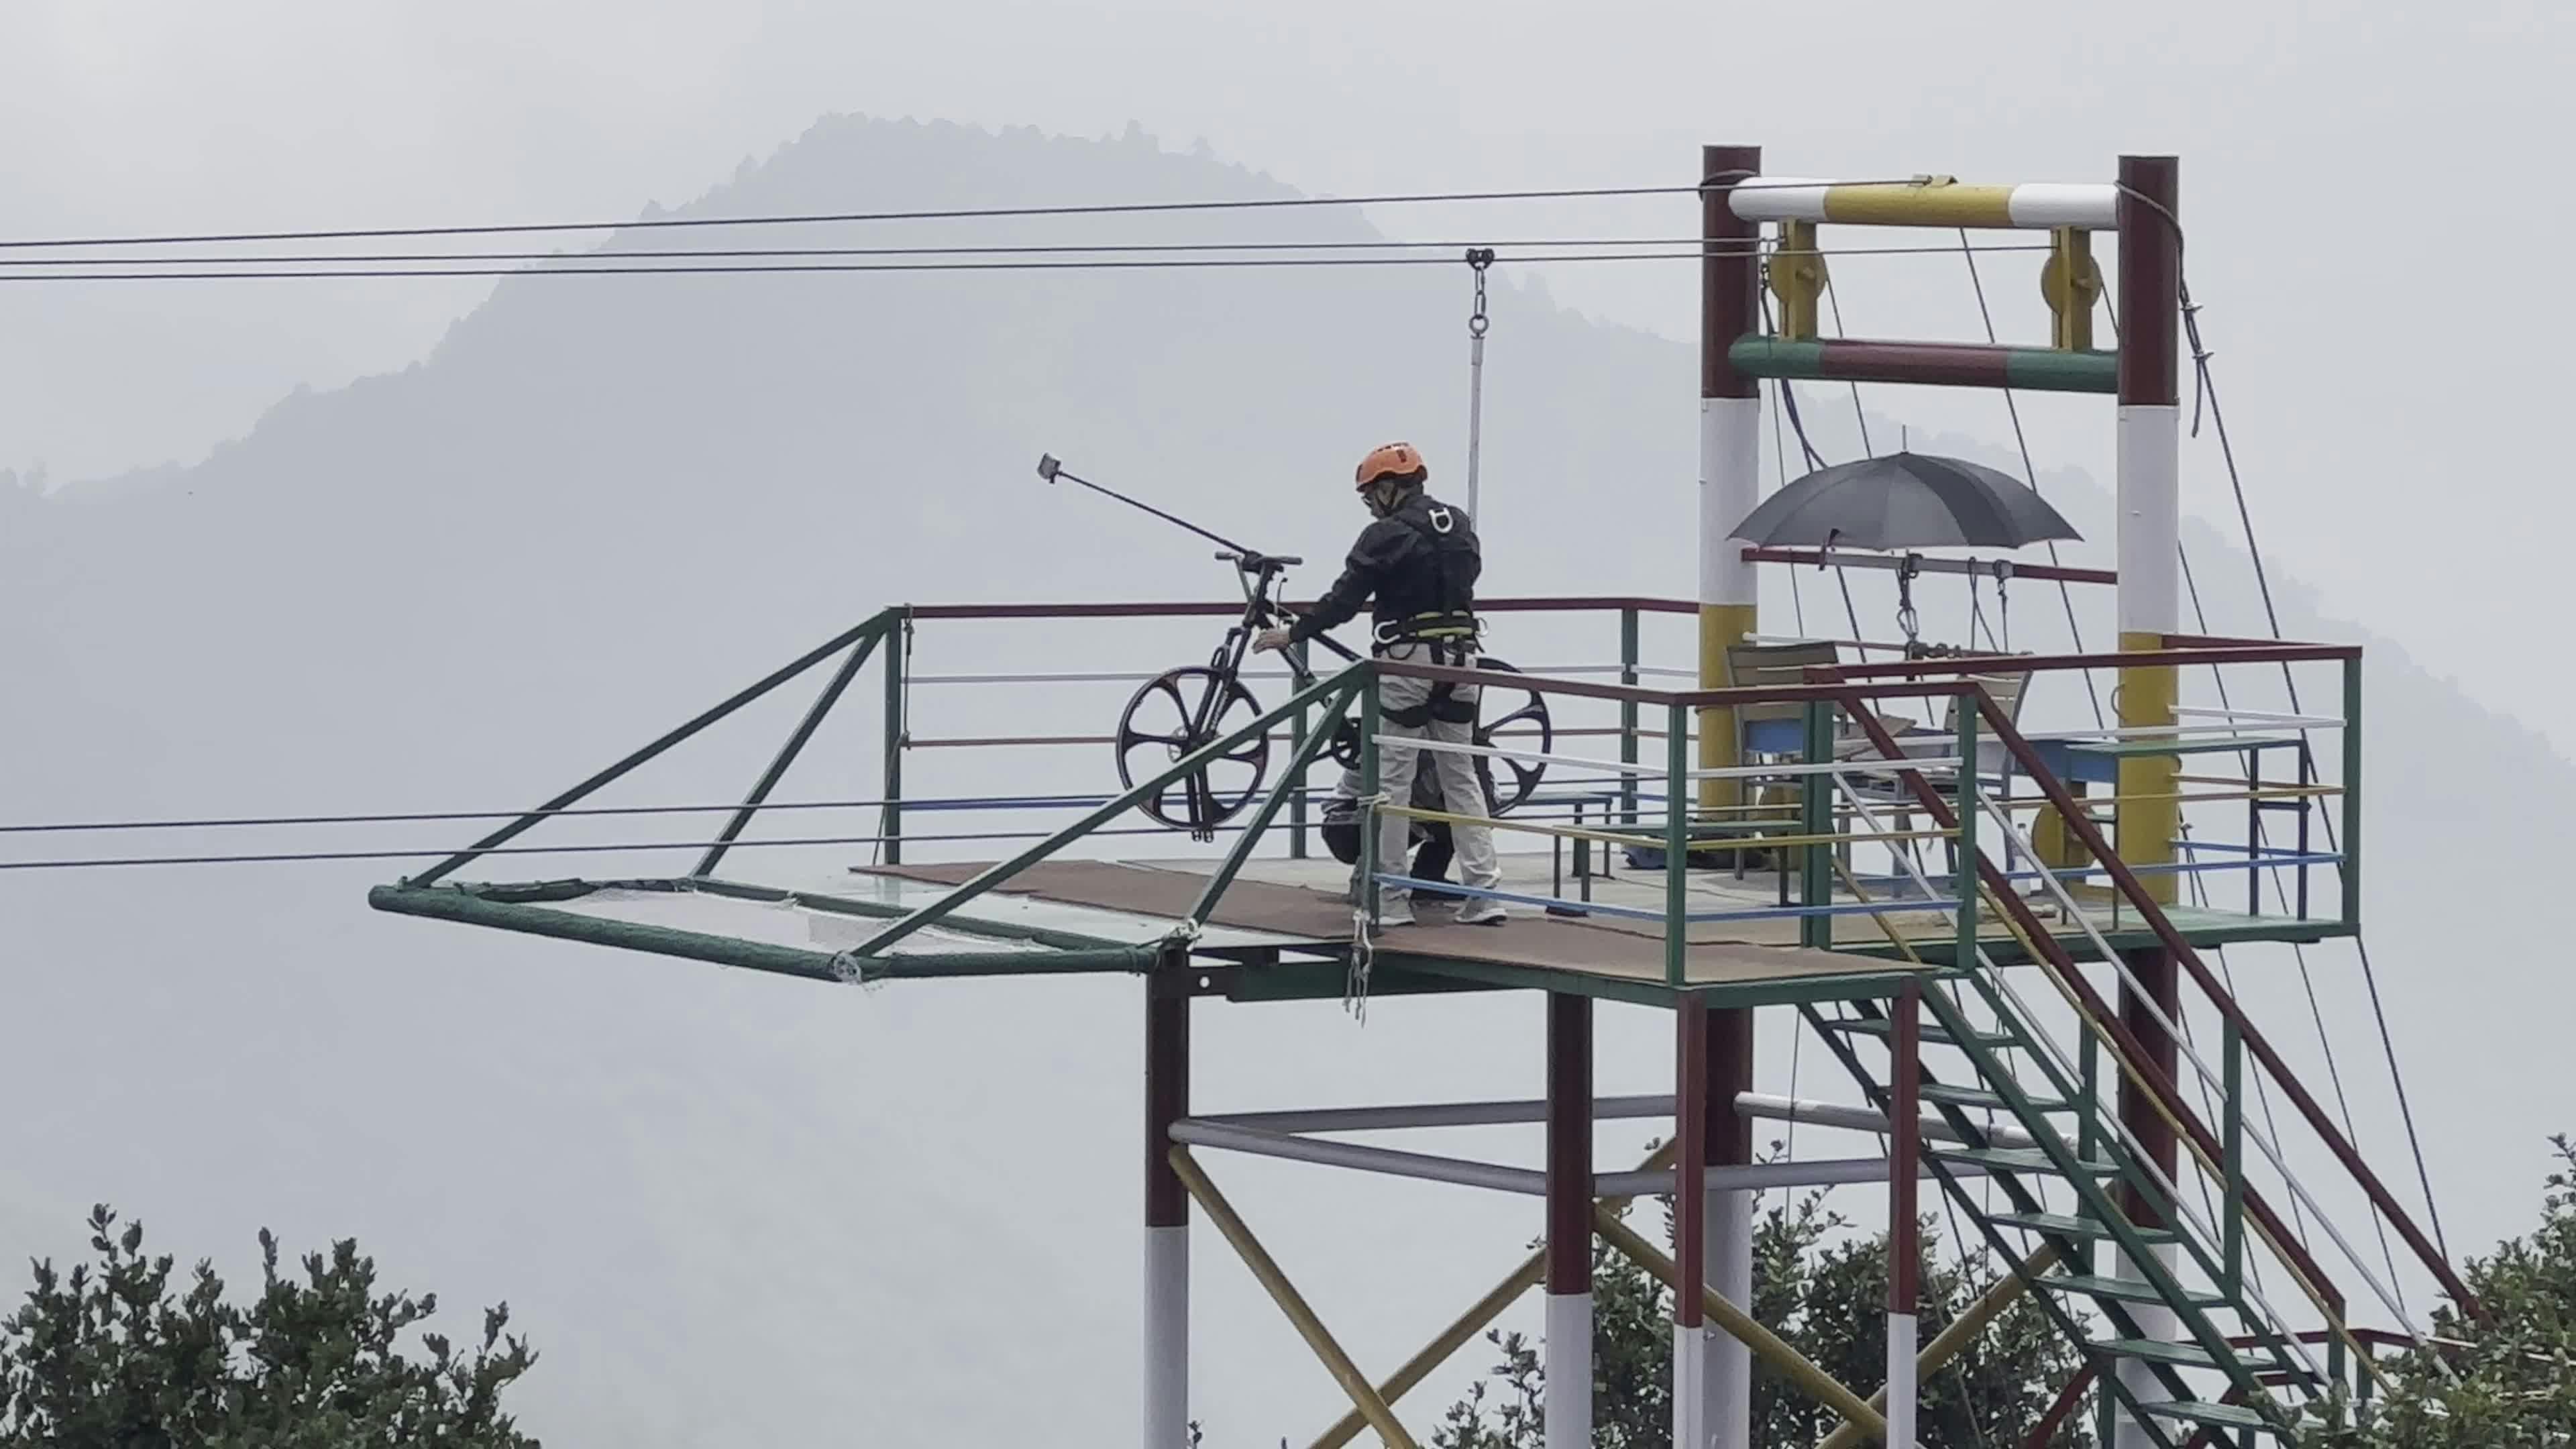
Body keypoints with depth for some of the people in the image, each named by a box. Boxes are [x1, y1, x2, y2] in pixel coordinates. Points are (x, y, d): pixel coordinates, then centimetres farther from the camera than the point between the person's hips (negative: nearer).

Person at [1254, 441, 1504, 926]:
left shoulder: (1387, 535, -11)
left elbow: (1345, 599, -11)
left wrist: (1293, 634, -1)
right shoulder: (1460, 527, 10)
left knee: (1392, 779, 0)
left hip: (1407, 662, -7)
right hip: (1460, 657, 7)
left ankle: (1389, 899, 0)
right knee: (1461, 777, 10)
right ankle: (1484, 894, 4)